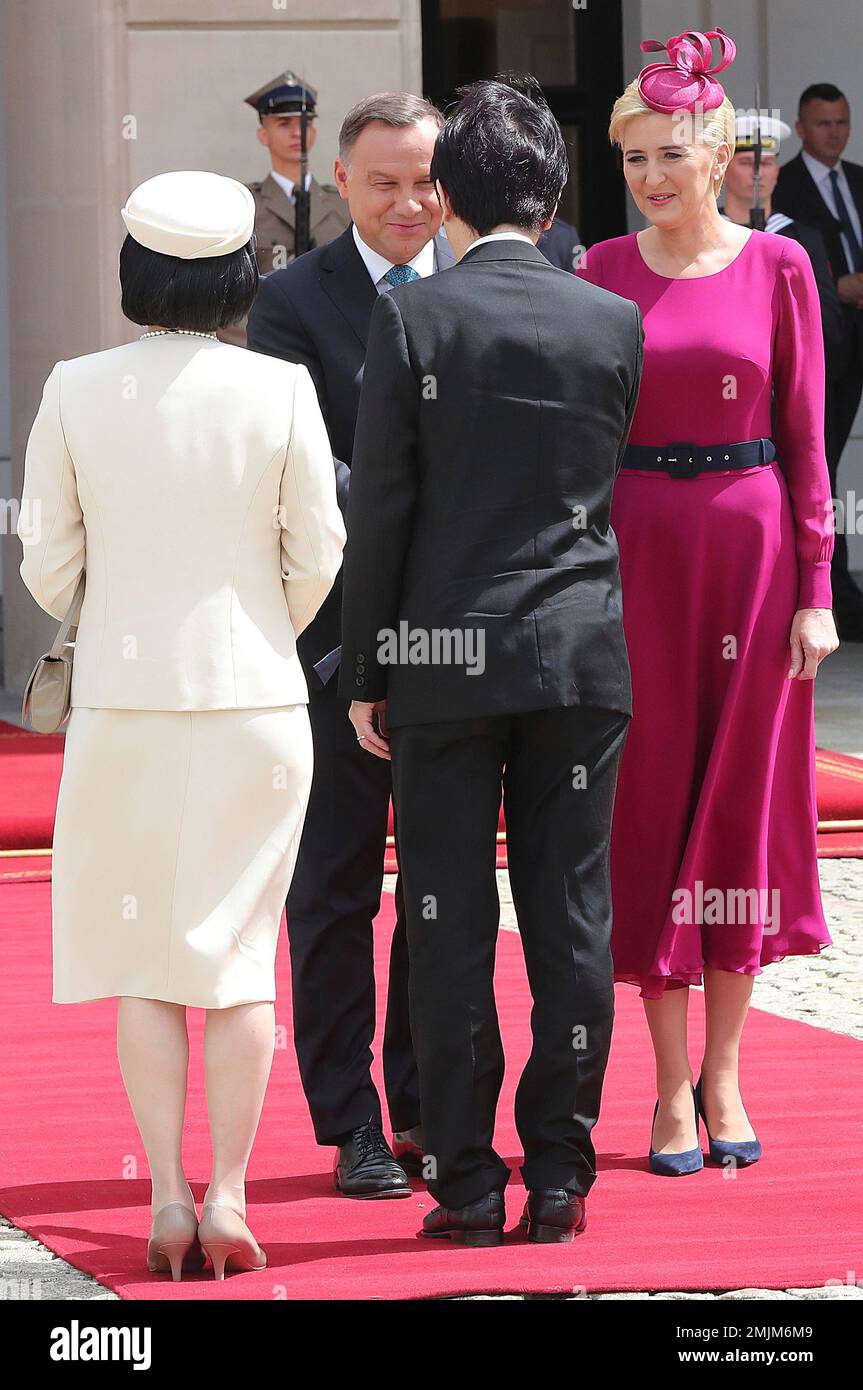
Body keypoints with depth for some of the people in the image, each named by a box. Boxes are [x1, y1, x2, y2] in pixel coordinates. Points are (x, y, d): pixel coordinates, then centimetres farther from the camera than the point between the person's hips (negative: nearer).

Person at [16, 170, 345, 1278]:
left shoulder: (75, 393, -6)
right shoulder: (280, 390, -7)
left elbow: (47, 562, 0)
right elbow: (319, 555, 0)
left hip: (124, 695, 0)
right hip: (254, 694, 0)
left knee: (142, 954, 8)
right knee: (241, 949, 7)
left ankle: (168, 1200, 3)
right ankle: (227, 1197, 4)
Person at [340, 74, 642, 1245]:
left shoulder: (411, 320, -6)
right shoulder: (614, 324, 1)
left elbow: (381, 510, -5)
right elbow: (607, 491, 11)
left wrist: (365, 674, 2)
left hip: (447, 656, -2)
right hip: (584, 654, 2)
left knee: (451, 927, 3)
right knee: (571, 918, 5)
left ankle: (469, 1181, 3)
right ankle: (560, 1176, 6)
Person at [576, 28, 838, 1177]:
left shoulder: (776, 266, 0)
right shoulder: (601, 273, 3)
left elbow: (805, 435, 1)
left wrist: (815, 588, -3)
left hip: (753, 547, 0)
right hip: (637, 551, 0)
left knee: (744, 801, 5)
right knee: (651, 807, 2)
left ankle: (724, 1072, 16)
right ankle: (674, 1087, 8)